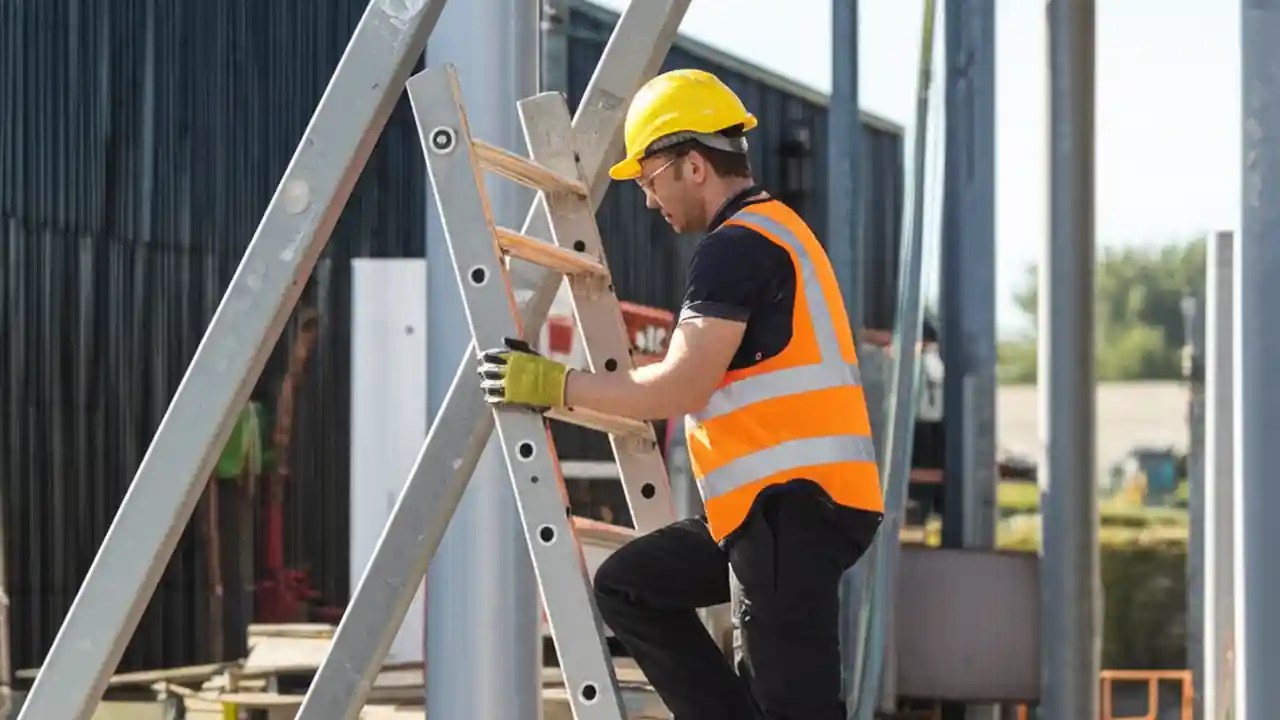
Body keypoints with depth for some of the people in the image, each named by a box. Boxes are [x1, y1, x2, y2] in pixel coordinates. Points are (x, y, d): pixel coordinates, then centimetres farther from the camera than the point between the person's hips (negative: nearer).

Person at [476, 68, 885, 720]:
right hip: (785, 498, 11)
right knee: (629, 586, 17)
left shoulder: (736, 247, -12)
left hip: (794, 501, -11)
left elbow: (680, 388, -18)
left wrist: (555, 385, -9)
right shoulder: (774, 232, 21)